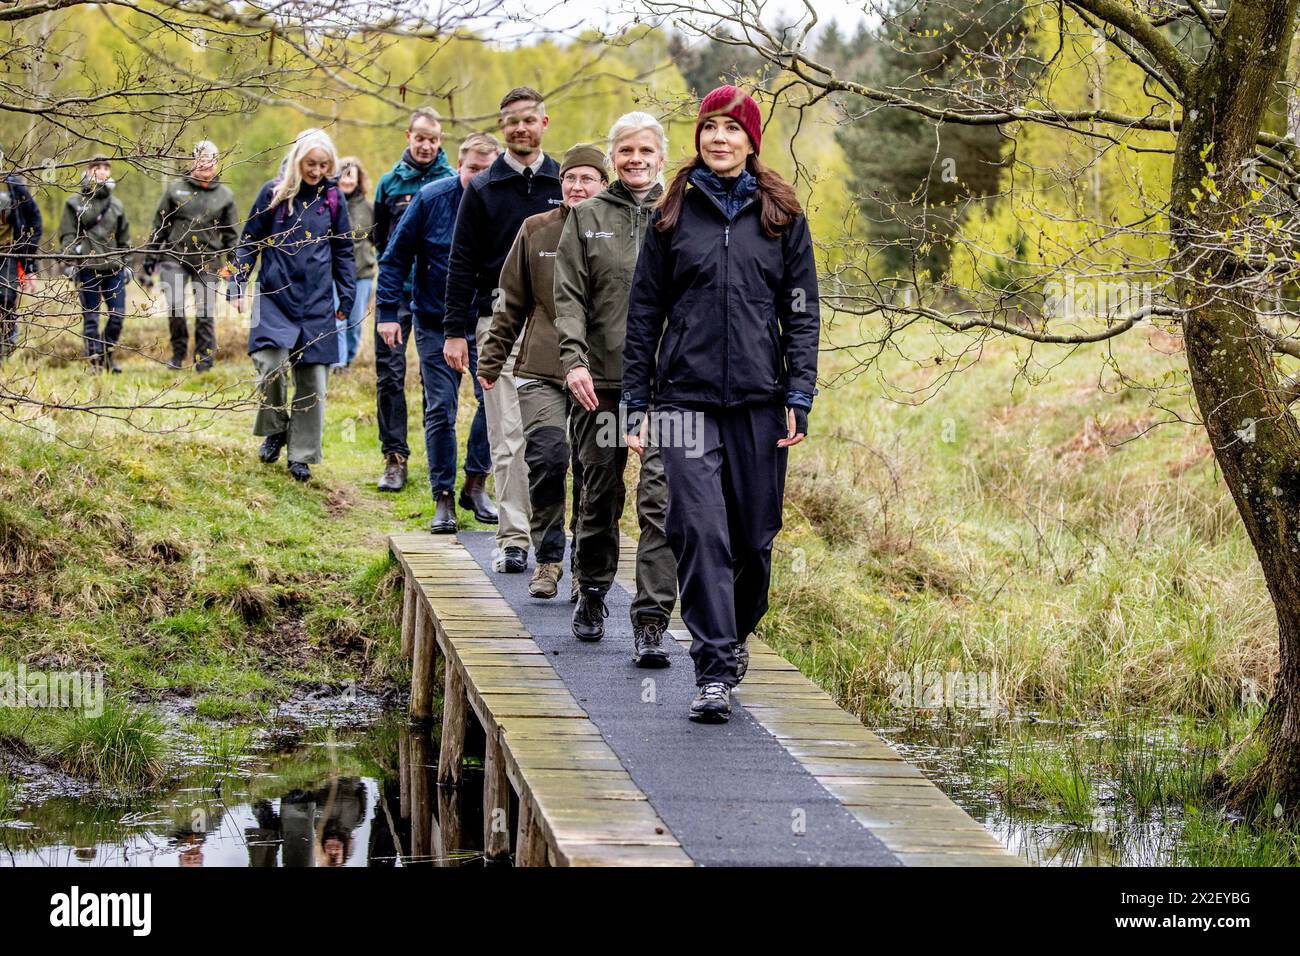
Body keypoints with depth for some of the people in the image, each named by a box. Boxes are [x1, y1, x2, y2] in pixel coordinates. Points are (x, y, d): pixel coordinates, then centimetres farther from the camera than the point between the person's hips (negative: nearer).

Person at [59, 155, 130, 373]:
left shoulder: (116, 205, 14)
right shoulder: (75, 203, 4)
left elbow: (124, 238, 20)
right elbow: (67, 235, -1)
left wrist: (125, 264, 16)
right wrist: (69, 262, -11)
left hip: (113, 267, 3)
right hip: (87, 267, -3)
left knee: (118, 314, 0)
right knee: (91, 316, 0)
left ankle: (107, 353, 19)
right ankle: (95, 360, 6)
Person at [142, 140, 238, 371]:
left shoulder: (225, 195, 9)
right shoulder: (176, 188, 7)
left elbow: (232, 233, 13)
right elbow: (160, 224, 10)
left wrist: (231, 262, 5)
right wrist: (151, 255, 7)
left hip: (208, 262, 0)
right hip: (175, 257, 0)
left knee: (205, 313, -1)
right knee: (175, 305, -12)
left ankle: (204, 360, 8)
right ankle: (179, 352, 7)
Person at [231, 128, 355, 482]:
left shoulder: (334, 198, 5)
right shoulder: (274, 193, -1)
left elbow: (342, 251, 13)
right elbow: (249, 243, 5)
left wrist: (347, 297, 8)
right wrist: (238, 287, -1)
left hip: (318, 304, 2)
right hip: (275, 297, -2)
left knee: (312, 380, 2)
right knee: (270, 364, -19)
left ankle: (302, 454, 13)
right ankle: (274, 430, 7)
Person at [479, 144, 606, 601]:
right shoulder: (536, 231, 6)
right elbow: (512, 302, 13)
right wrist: (492, 358, 12)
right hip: (542, 370, 0)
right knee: (547, 456, -14)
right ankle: (548, 558, 3)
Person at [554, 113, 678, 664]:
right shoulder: (587, 218, 8)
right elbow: (569, 296, 3)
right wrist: (574, 358, -12)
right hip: (602, 379, 1)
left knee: (661, 498, -11)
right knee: (600, 493, 12)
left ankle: (651, 621, -11)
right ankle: (592, 594, 32)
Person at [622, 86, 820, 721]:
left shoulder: (782, 216, 8)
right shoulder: (673, 215, 8)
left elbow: (802, 311, 6)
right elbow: (644, 311, 9)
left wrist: (800, 396, -4)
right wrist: (636, 403, 5)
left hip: (760, 400, 1)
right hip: (687, 398, -1)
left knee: (754, 535, 7)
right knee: (700, 530, -13)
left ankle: (736, 634, 32)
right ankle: (715, 669, -13)